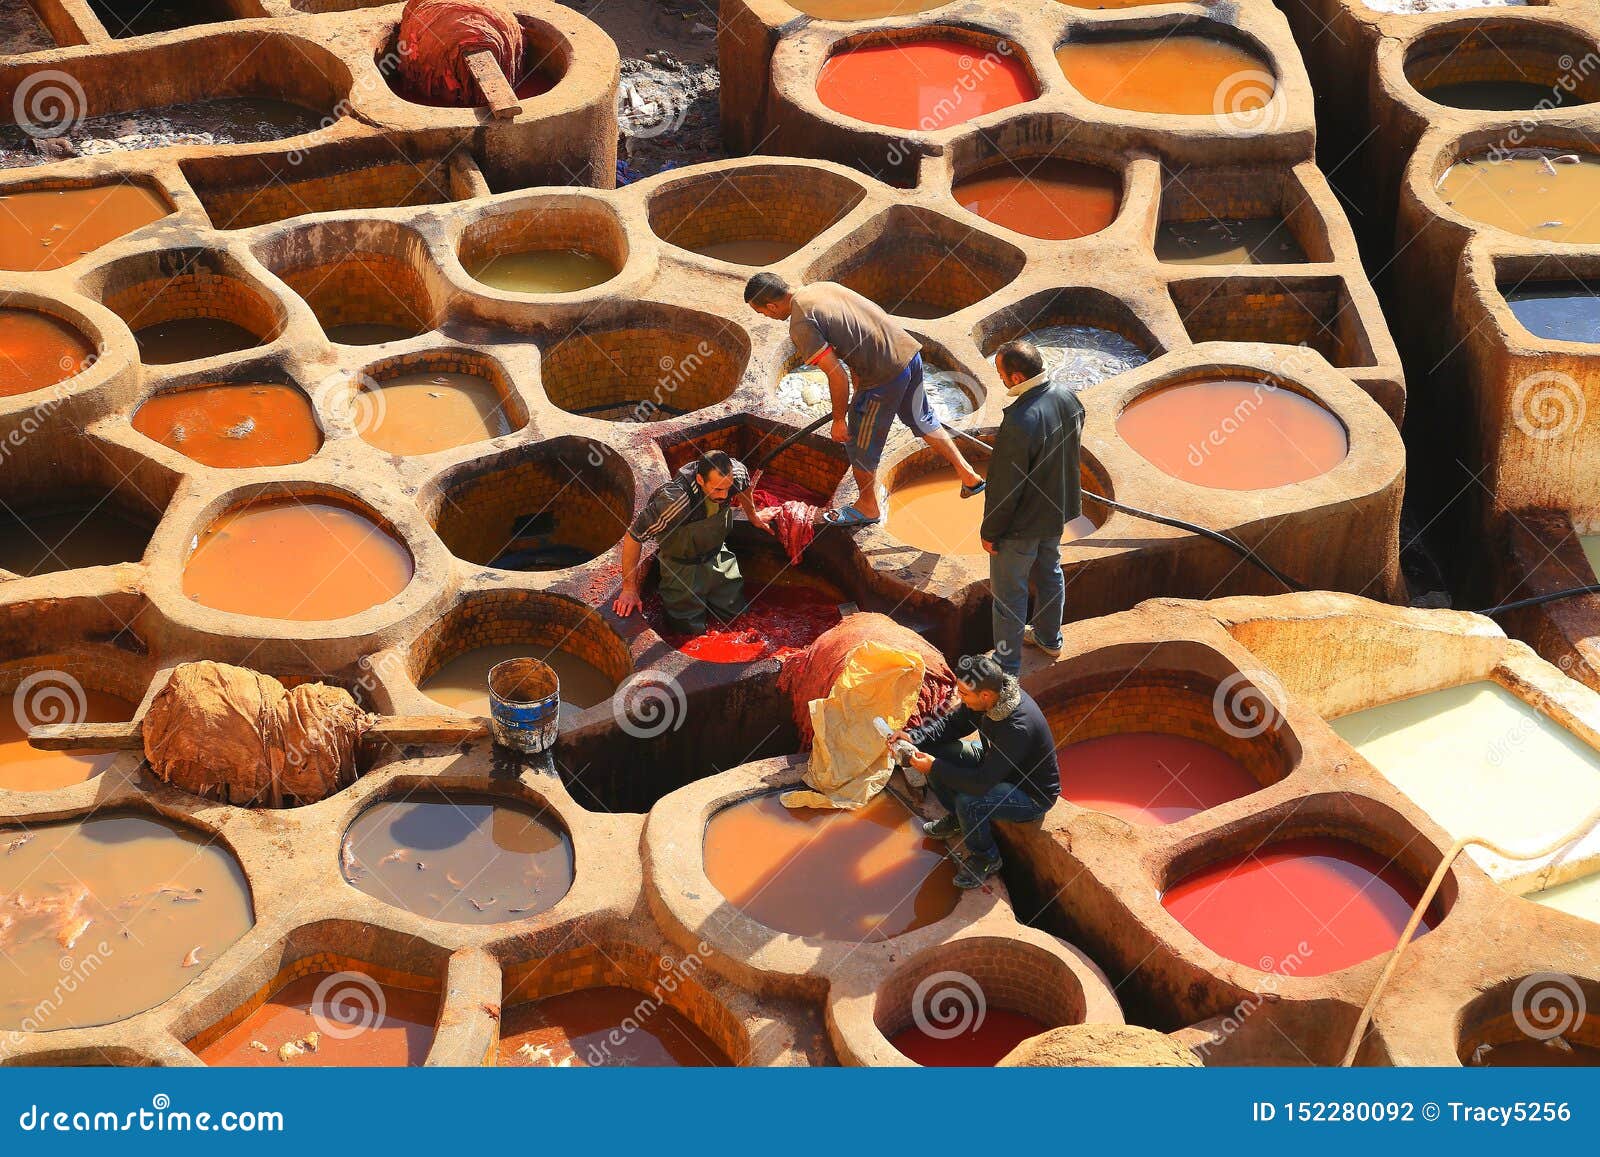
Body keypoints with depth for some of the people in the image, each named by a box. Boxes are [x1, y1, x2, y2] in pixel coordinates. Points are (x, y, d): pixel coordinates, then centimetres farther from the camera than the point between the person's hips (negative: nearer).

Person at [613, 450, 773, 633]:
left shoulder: (736, 473, -24)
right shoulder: (674, 500, -41)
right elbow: (633, 537, -32)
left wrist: (753, 516, 22)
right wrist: (629, 589, -26)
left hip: (719, 559, 5)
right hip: (682, 568, -5)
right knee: (692, 632, 4)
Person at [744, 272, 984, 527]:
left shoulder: (802, 326, -18)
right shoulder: (822, 287, 10)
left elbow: (837, 376, -20)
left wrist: (838, 420, -5)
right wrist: (859, 386, 26)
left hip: (884, 376, -8)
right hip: (909, 351, 8)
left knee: (861, 445, 15)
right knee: (922, 420, 31)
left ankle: (868, 508, 36)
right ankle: (968, 475, 42)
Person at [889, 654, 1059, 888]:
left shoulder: (1017, 728, -40)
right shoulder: (988, 696, -16)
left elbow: (982, 782, -37)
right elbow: (953, 723, 2)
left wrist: (935, 768, -29)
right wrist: (913, 737, -13)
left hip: (1034, 796, -8)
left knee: (969, 802, -32)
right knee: (935, 751, -5)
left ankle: (986, 859, -2)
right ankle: (957, 819, 20)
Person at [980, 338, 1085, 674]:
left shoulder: (1019, 424, -38)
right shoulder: (1068, 399, -13)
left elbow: (1004, 488, -27)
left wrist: (989, 532, -12)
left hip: (1023, 525, -8)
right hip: (1058, 508, 8)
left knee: (1009, 593, 11)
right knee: (1050, 572, 29)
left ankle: (1007, 667, 26)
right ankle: (1049, 638, 51)